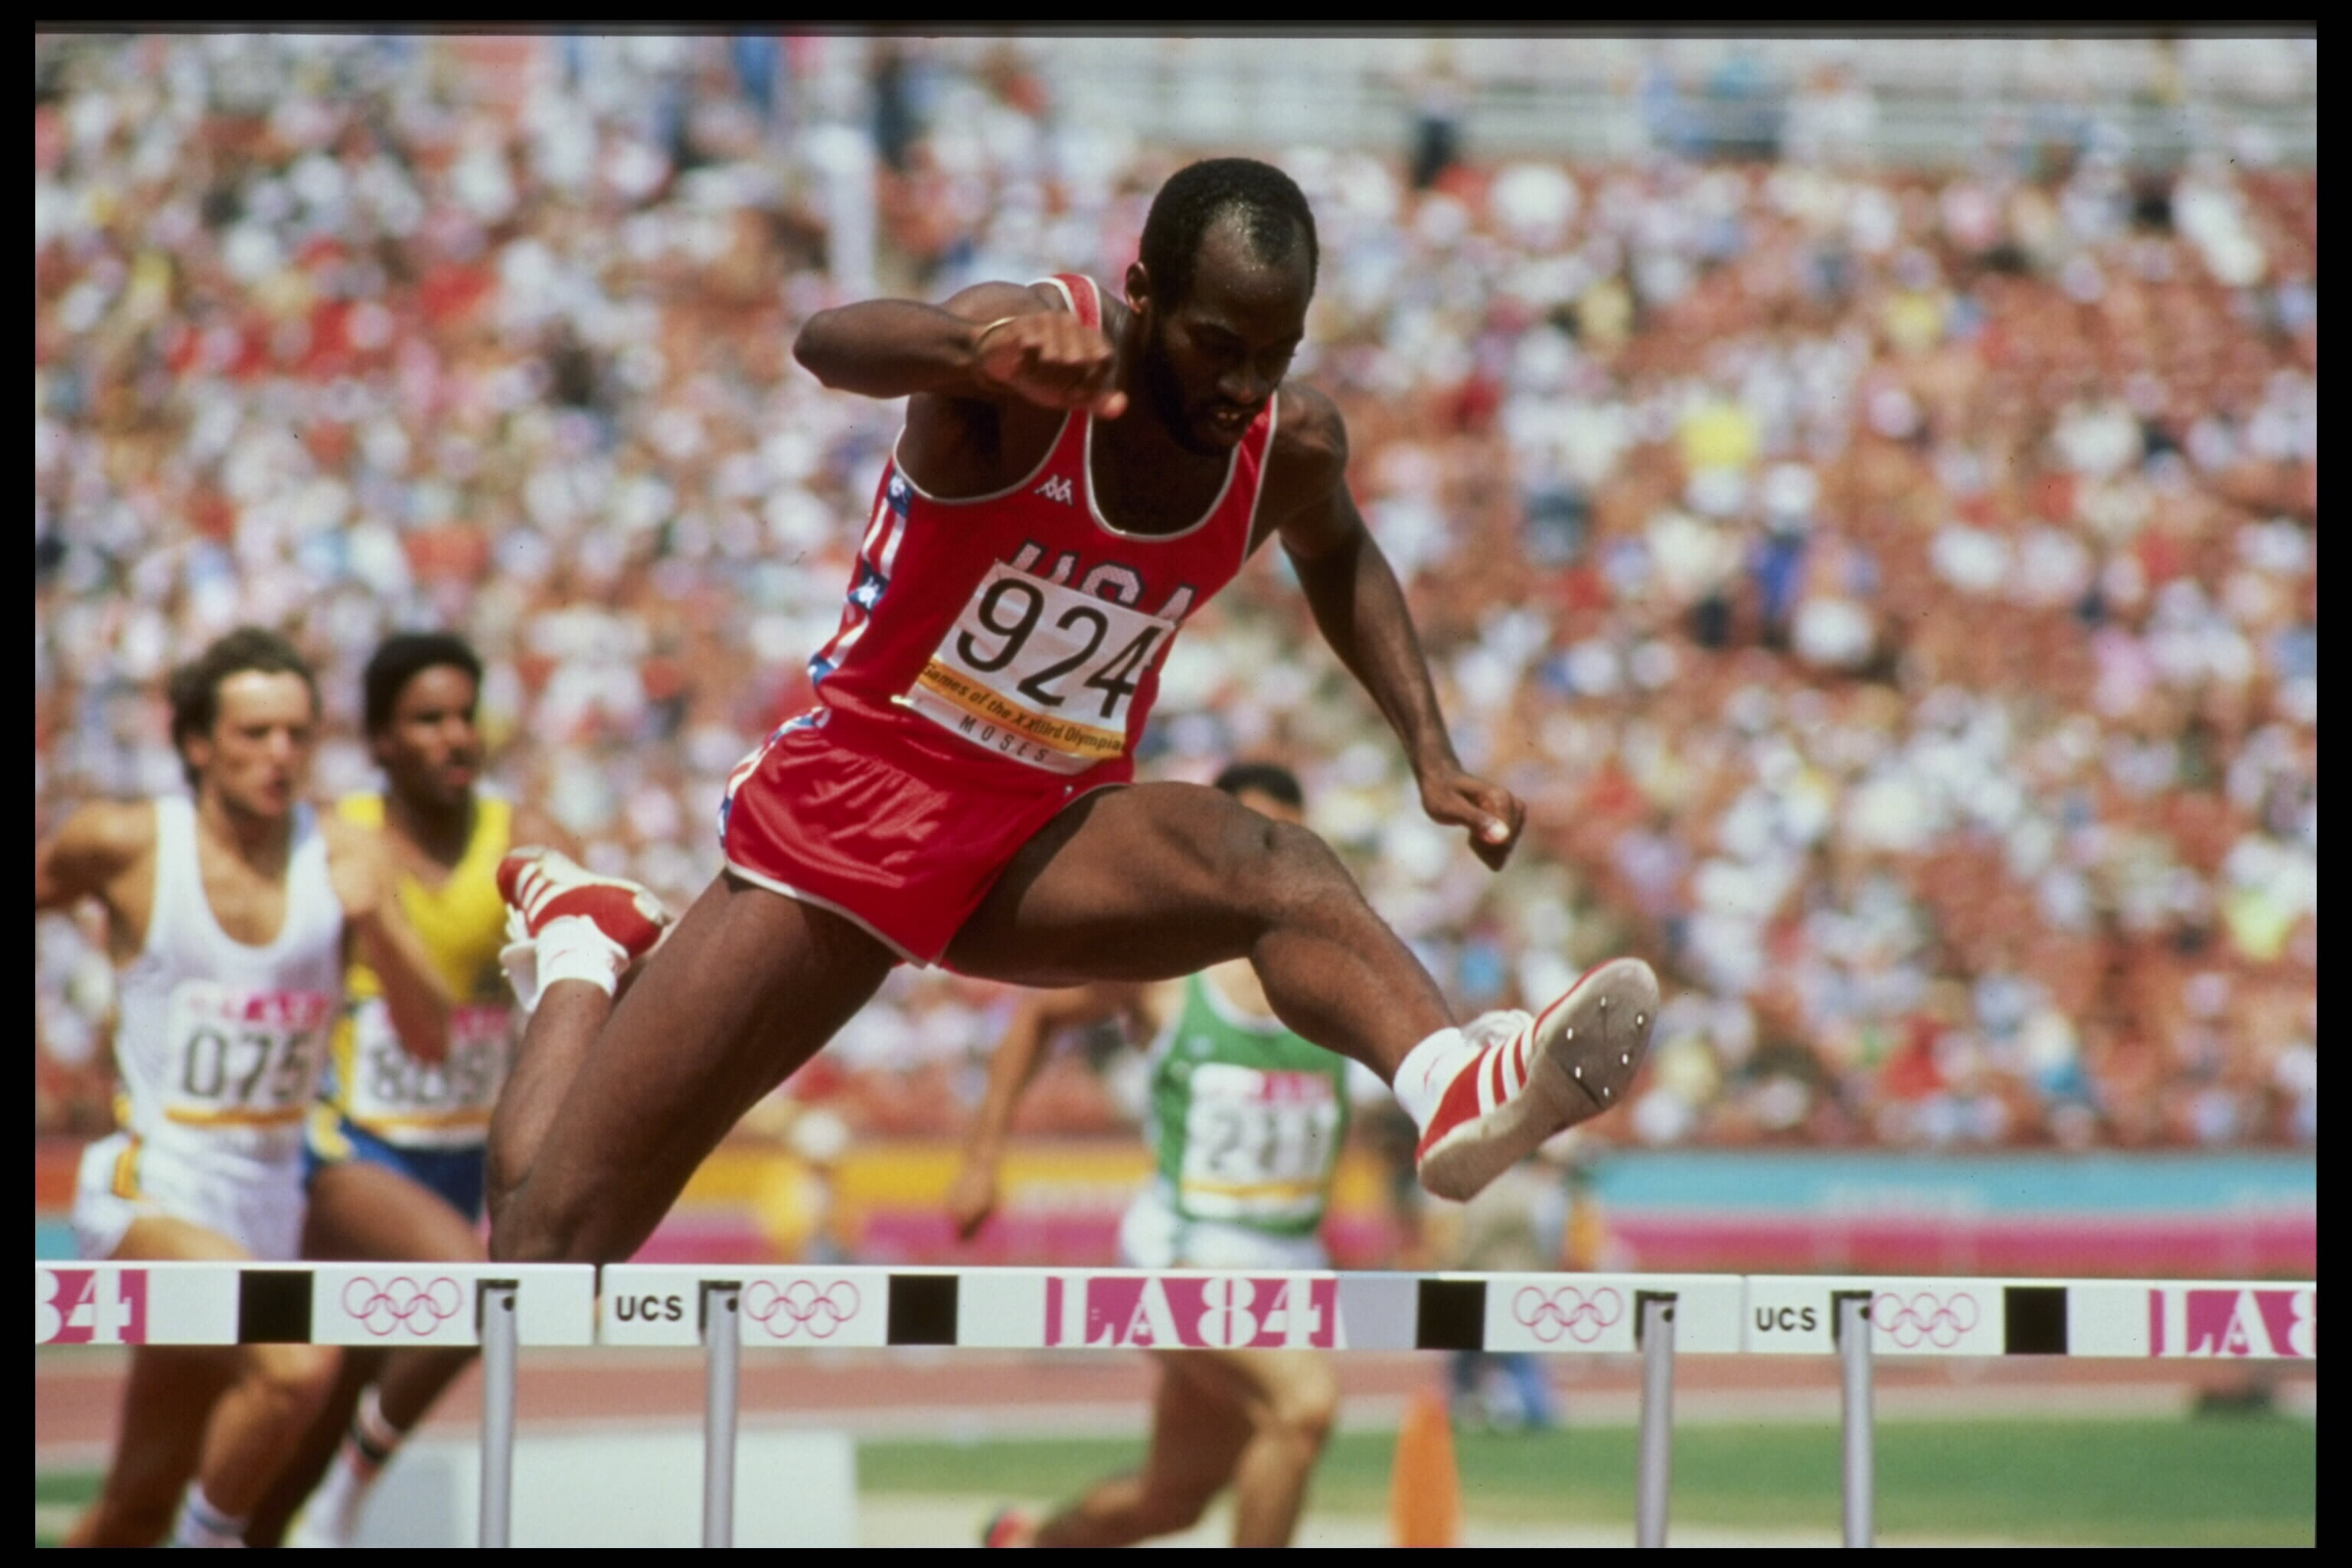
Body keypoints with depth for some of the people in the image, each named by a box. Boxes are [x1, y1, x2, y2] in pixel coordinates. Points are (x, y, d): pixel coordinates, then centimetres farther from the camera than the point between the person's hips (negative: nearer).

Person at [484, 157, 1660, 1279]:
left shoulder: (1290, 447, -4)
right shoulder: (1030, 345, -22)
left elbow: (1335, 554, 23)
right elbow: (829, 342, -46)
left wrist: (1428, 748, 10)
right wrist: (985, 352, -68)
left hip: (1047, 834, 4)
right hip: (854, 791, -3)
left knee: (1274, 869, -33)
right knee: (549, 1229, -1)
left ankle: (1452, 1089, -61)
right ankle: (576, 955, 31)